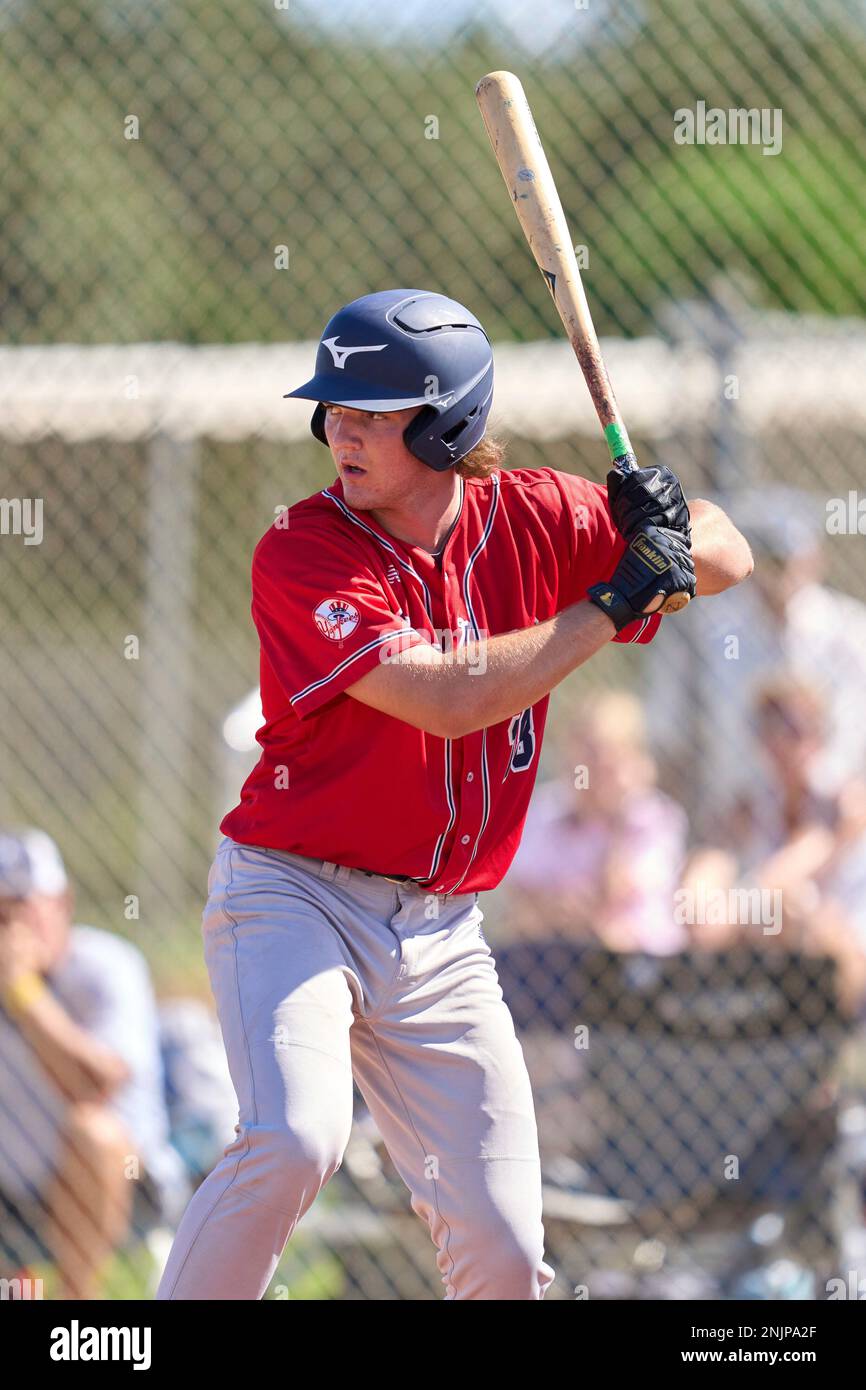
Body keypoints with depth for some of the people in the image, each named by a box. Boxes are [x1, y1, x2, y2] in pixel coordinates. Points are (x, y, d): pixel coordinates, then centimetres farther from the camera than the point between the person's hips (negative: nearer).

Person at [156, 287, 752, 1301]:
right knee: (294, 1140, -30)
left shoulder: (531, 519, 3)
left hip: (441, 936, 5)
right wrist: (614, 601, -20)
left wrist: (673, 533, -13)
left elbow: (727, 561, 11)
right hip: (294, 894, -5)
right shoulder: (301, 552, -12)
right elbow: (446, 698, -23)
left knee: (505, 1256, -1)